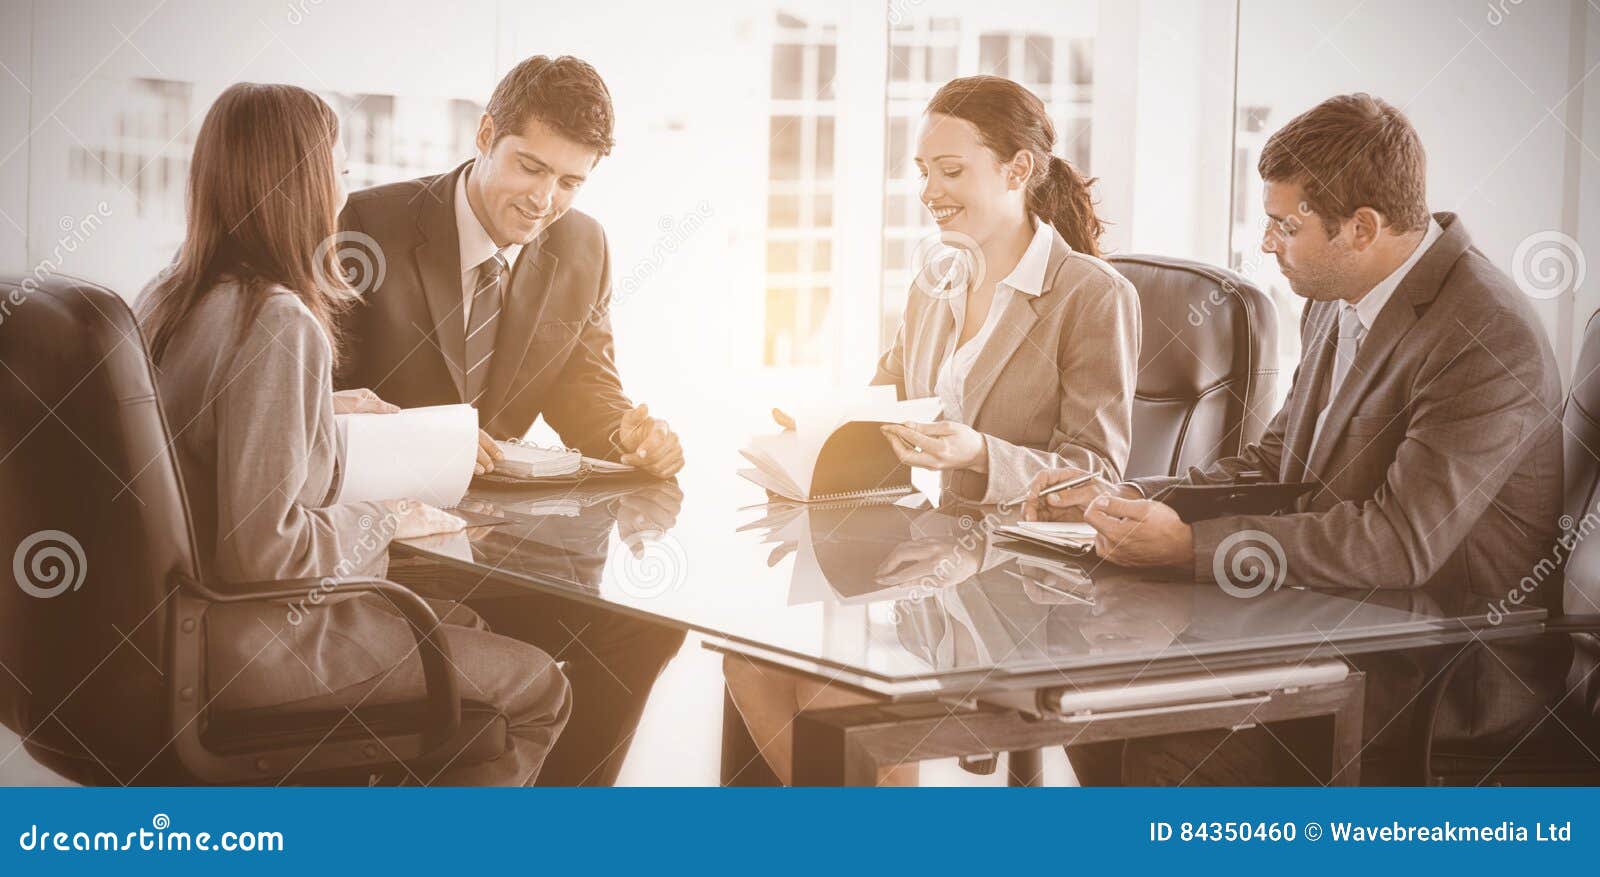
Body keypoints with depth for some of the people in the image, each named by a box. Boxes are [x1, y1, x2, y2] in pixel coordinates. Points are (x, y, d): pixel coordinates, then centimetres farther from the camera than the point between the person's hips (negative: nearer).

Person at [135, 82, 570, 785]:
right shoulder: (279, 324, -25)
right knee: (537, 688, 1)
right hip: (247, 652, -10)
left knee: (457, 622, 27)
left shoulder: (164, 299, 3)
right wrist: (382, 521, -11)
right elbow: (261, 548, -28)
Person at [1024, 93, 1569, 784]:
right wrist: (1123, 499, 2)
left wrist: (1192, 545, -25)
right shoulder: (1337, 306, 8)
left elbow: (1401, 541, -26)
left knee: (1172, 752, -23)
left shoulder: (1489, 342, -21)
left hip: (1448, 676, -8)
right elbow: (1273, 466, 16)